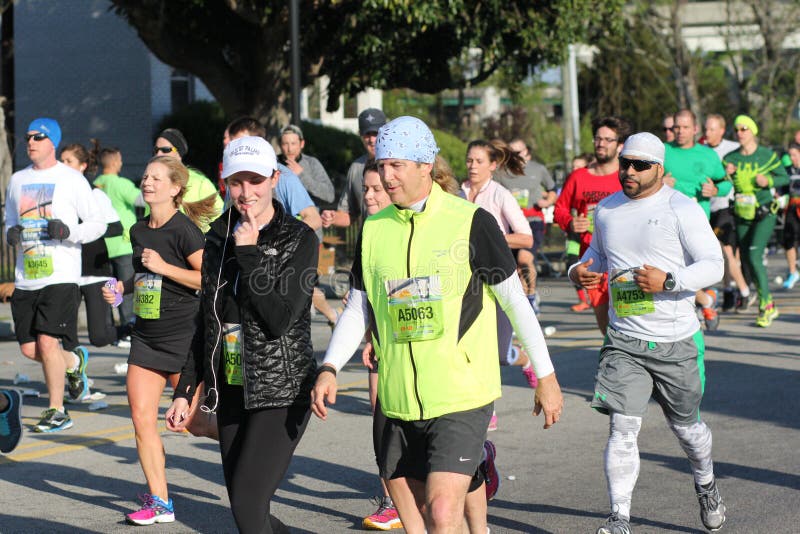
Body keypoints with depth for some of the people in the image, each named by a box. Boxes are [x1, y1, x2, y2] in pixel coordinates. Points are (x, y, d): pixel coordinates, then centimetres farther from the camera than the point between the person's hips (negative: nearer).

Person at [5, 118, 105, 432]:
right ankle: (74, 361, 35)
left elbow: (97, 224, 2)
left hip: (61, 276, -5)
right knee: (29, 349, 4)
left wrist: (68, 231, -16)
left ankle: (57, 411, -1)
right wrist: (11, 235, 0)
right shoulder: (18, 180, 14)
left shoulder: (72, 180, 0)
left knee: (48, 341, -15)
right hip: (25, 277, 5)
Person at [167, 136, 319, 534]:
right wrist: (185, 390, 13)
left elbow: (280, 319, -18)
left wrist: (249, 253, -16)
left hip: (282, 390, -6)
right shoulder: (218, 237, 9)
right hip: (230, 390, 6)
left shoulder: (299, 239, -7)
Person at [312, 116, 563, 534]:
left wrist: (545, 377, 3)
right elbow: (358, 309, 15)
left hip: (463, 395, -5)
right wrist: (329, 368, 1)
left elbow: (515, 300, 0)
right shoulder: (374, 229, 7)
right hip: (399, 401, 5)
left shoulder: (471, 222, -6)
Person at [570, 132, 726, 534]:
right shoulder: (606, 210, 8)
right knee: (622, 428, -10)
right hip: (623, 342, 2)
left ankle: (706, 485, 44)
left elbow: (714, 265, -10)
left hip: (676, 341, -2)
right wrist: (579, 271, 3)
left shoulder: (682, 210, -8)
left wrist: (668, 281, -25)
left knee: (685, 426, 15)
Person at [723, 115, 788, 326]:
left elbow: (784, 177, 3)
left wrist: (768, 181, -15)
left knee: (754, 256, -17)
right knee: (745, 259, 8)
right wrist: (726, 175, -17)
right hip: (742, 215, 4)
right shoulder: (730, 158, 2)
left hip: (764, 214, -4)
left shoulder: (767, 155, -4)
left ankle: (766, 305, -12)